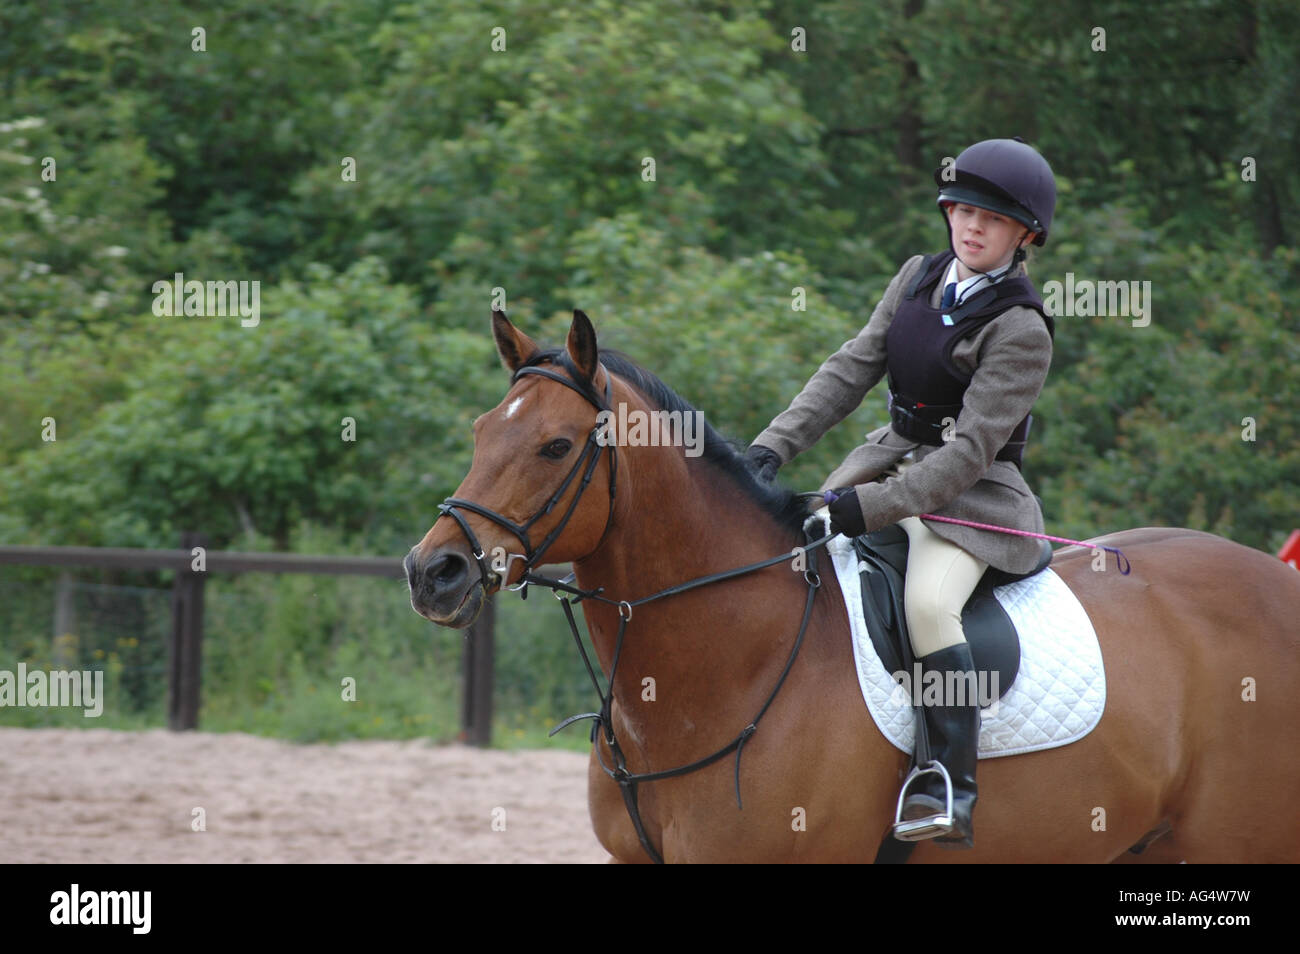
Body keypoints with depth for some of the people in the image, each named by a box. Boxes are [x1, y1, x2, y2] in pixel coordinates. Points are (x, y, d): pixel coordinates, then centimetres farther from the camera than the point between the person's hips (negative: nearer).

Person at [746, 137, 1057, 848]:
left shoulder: (1020, 330, -16)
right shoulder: (919, 278, 6)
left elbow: (971, 449, -21)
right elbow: (851, 370, 6)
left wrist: (870, 508, -27)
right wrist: (773, 448, -7)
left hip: (971, 492, -8)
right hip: (890, 457, 8)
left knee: (928, 601, -32)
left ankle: (952, 787, -29)